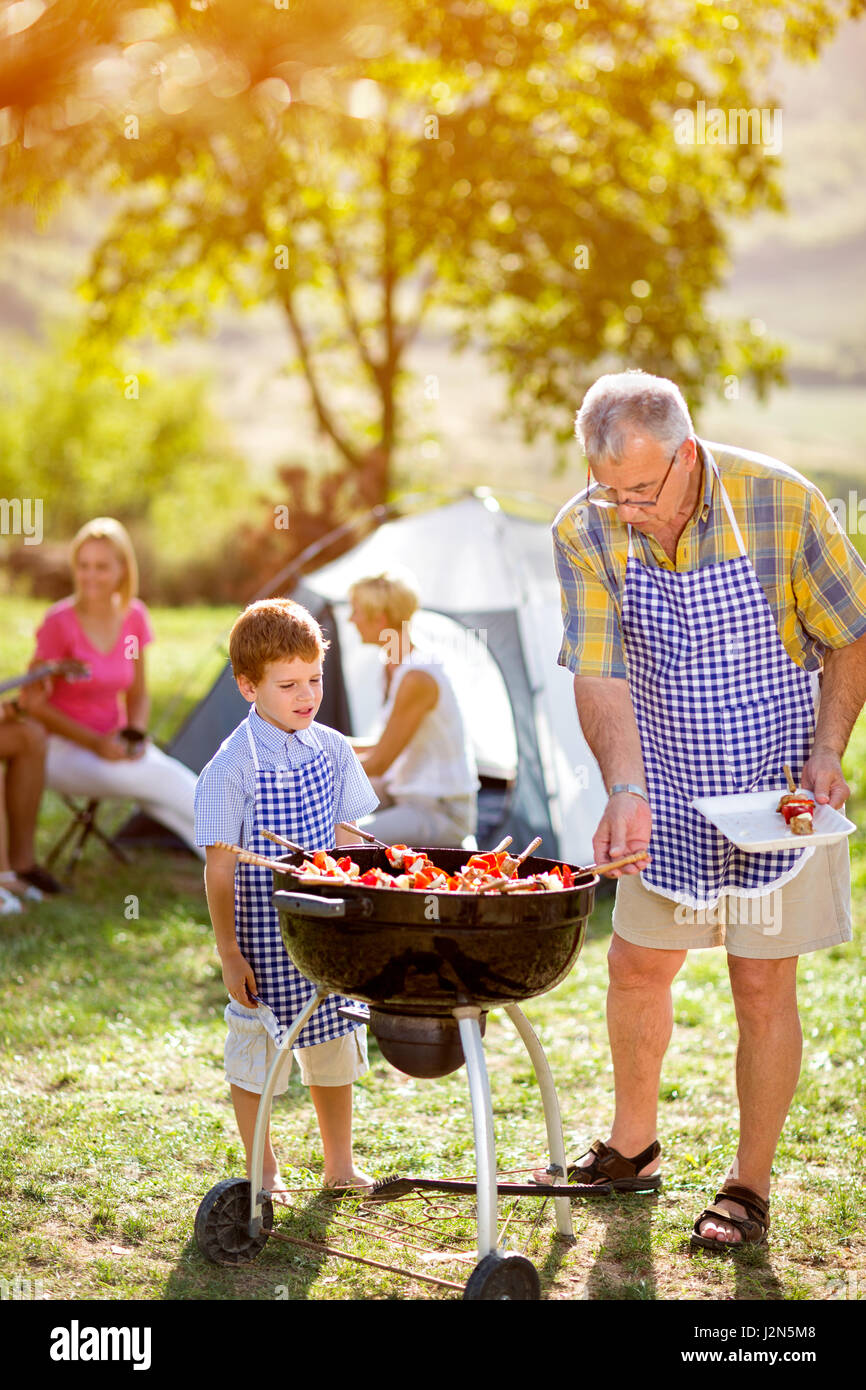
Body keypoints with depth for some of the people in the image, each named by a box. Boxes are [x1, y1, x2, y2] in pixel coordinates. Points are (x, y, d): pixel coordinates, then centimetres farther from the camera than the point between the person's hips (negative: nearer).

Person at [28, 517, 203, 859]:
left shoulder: (134, 618, 1)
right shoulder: (59, 622, -15)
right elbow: (33, 704, -13)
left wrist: (136, 735, -10)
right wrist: (94, 743, -20)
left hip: (114, 746, 5)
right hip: (64, 751, -5)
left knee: (188, 789, -23)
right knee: (159, 779, -28)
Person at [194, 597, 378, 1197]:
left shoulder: (332, 749, 1)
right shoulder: (233, 768, -15)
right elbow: (220, 870, -12)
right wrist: (229, 955, -13)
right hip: (262, 939, -5)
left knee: (334, 1046, 16)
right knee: (255, 1055, 7)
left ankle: (341, 1165, 33)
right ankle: (264, 1174, 23)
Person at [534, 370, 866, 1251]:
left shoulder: (779, 503, -18)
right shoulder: (583, 534, -12)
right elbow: (599, 679, -16)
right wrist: (625, 793, -29)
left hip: (776, 789, -3)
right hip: (668, 792, 3)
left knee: (762, 984, 0)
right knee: (637, 969, 12)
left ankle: (749, 1185, 15)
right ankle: (632, 1147, 34)